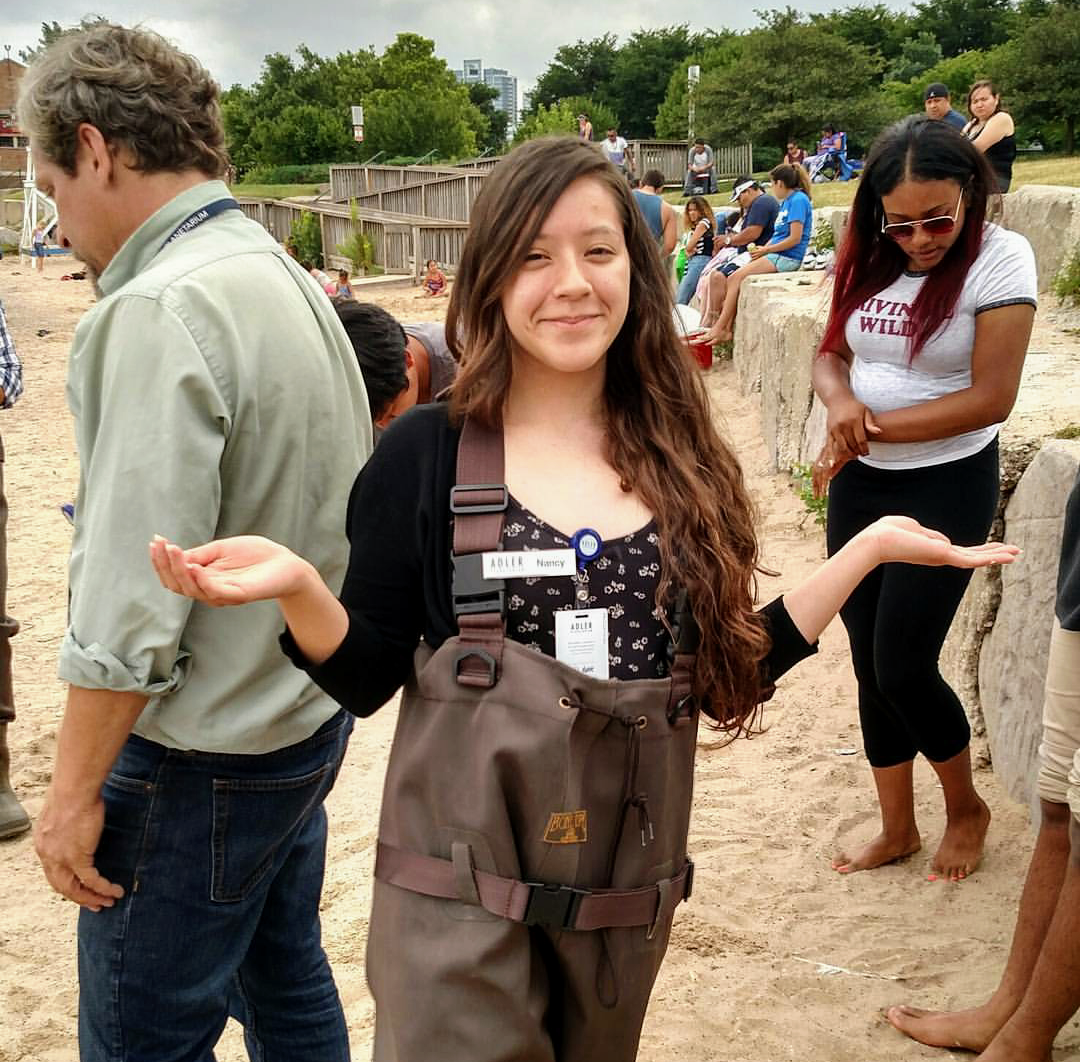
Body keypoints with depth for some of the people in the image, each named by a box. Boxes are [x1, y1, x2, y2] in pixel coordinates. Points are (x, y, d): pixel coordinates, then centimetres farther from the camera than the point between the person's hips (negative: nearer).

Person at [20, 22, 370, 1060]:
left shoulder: (156, 315, -22)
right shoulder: (291, 281, 8)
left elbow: (131, 609, -24)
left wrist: (74, 790, -14)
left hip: (195, 767, -9)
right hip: (305, 720, 9)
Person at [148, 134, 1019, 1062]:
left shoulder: (684, 464, 0)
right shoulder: (425, 455, -8)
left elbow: (729, 673, 3)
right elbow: (367, 680, -6)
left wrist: (866, 551, -1)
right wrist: (297, 586, -25)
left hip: (628, 902, 4)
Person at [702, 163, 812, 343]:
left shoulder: (798, 200, -10)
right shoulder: (785, 202, 20)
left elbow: (795, 238, -17)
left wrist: (766, 250, -10)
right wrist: (763, 248, 4)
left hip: (788, 258, -9)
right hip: (775, 255, 9)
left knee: (736, 278, -17)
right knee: (734, 279, -5)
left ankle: (719, 329, -14)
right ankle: (727, 330, -10)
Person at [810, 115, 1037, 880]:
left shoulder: (999, 258, -14)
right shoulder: (871, 259, 3)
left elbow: (991, 396, -19)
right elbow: (830, 355, 8)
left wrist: (876, 428, -18)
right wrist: (840, 402, -16)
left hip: (947, 485, -6)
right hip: (858, 481, 6)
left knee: (903, 666, -4)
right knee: (870, 665, 10)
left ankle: (967, 807, 24)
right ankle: (897, 829, 28)